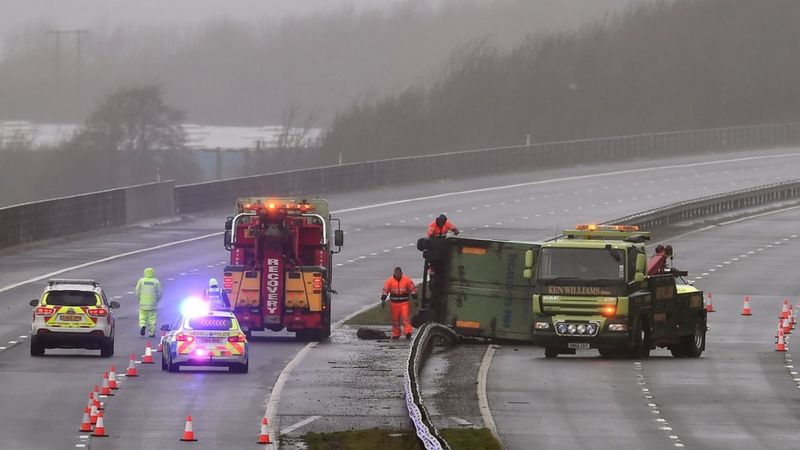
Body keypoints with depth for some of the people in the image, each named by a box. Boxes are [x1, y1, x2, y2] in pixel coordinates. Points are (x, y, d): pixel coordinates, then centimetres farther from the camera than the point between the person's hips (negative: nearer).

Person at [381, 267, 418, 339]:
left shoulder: (407, 280, -3)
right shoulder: (390, 281, -1)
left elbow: (412, 289, 4)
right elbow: (385, 290, 2)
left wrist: (415, 299, 4)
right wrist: (383, 300, -3)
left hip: (404, 302, -2)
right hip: (394, 303, 2)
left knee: (405, 317, -14)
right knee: (395, 319, 7)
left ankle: (407, 332, -17)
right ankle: (396, 334, 16)